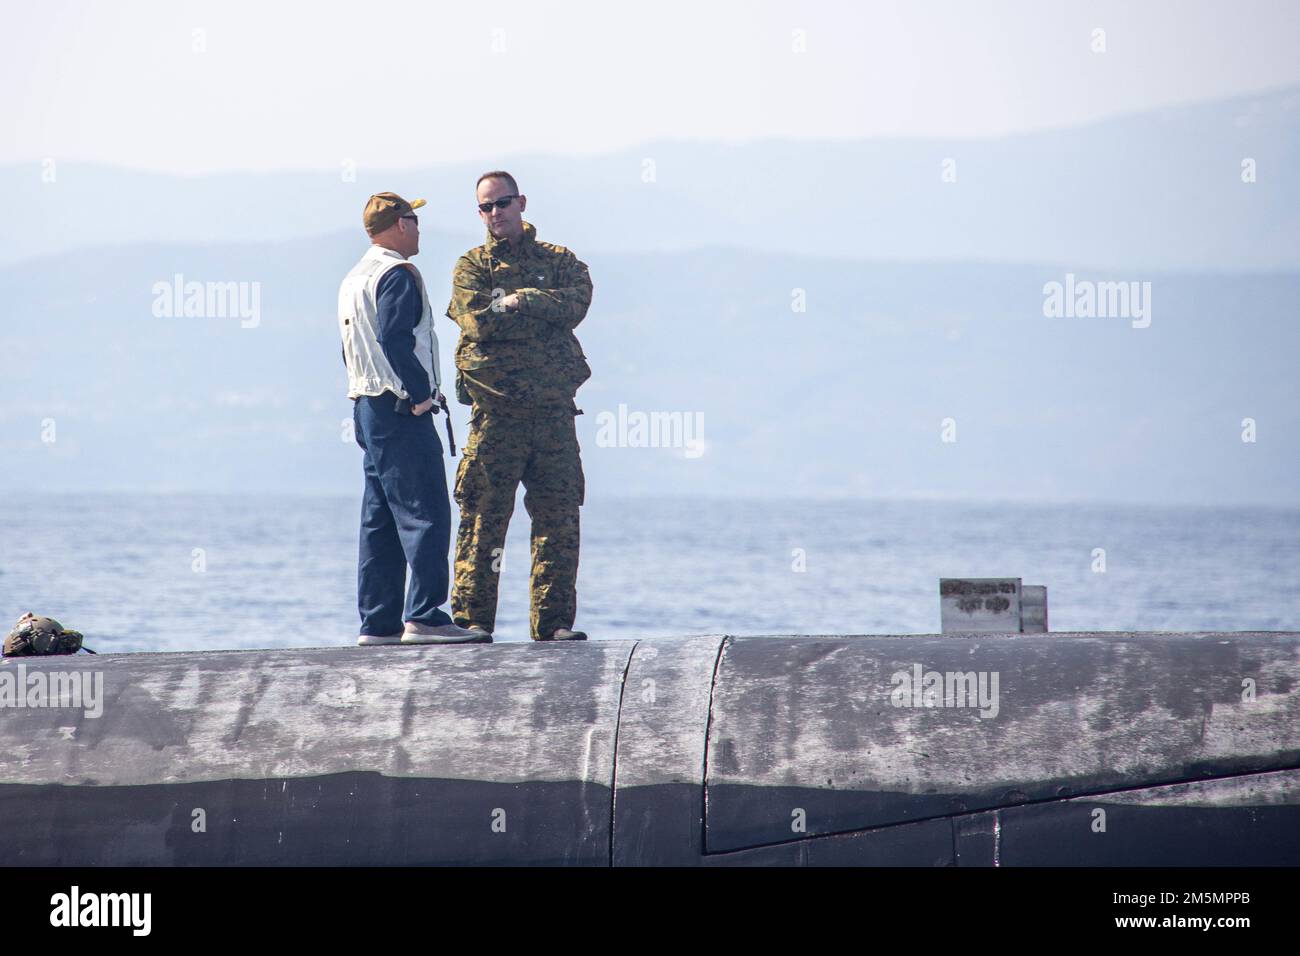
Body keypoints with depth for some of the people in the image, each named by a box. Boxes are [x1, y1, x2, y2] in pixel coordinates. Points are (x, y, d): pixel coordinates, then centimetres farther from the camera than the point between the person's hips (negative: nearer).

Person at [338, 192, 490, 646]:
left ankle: (378, 624, 9)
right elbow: (395, 339, -23)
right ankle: (424, 618, -17)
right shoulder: (397, 275, -11)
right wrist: (421, 393, -18)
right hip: (401, 411, -10)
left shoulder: (353, 280, 19)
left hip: (366, 409, 10)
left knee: (379, 521, 9)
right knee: (425, 514, -11)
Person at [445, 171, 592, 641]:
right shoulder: (471, 267, 9)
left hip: (553, 408, 2)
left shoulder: (560, 262, 14)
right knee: (484, 516, -5)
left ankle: (552, 620, 6)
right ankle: (471, 617, -2)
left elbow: (575, 304, -6)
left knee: (559, 517, 1)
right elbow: (480, 322, -10)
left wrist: (519, 302, -10)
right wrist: (545, 312, -4)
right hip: (497, 407, -2)